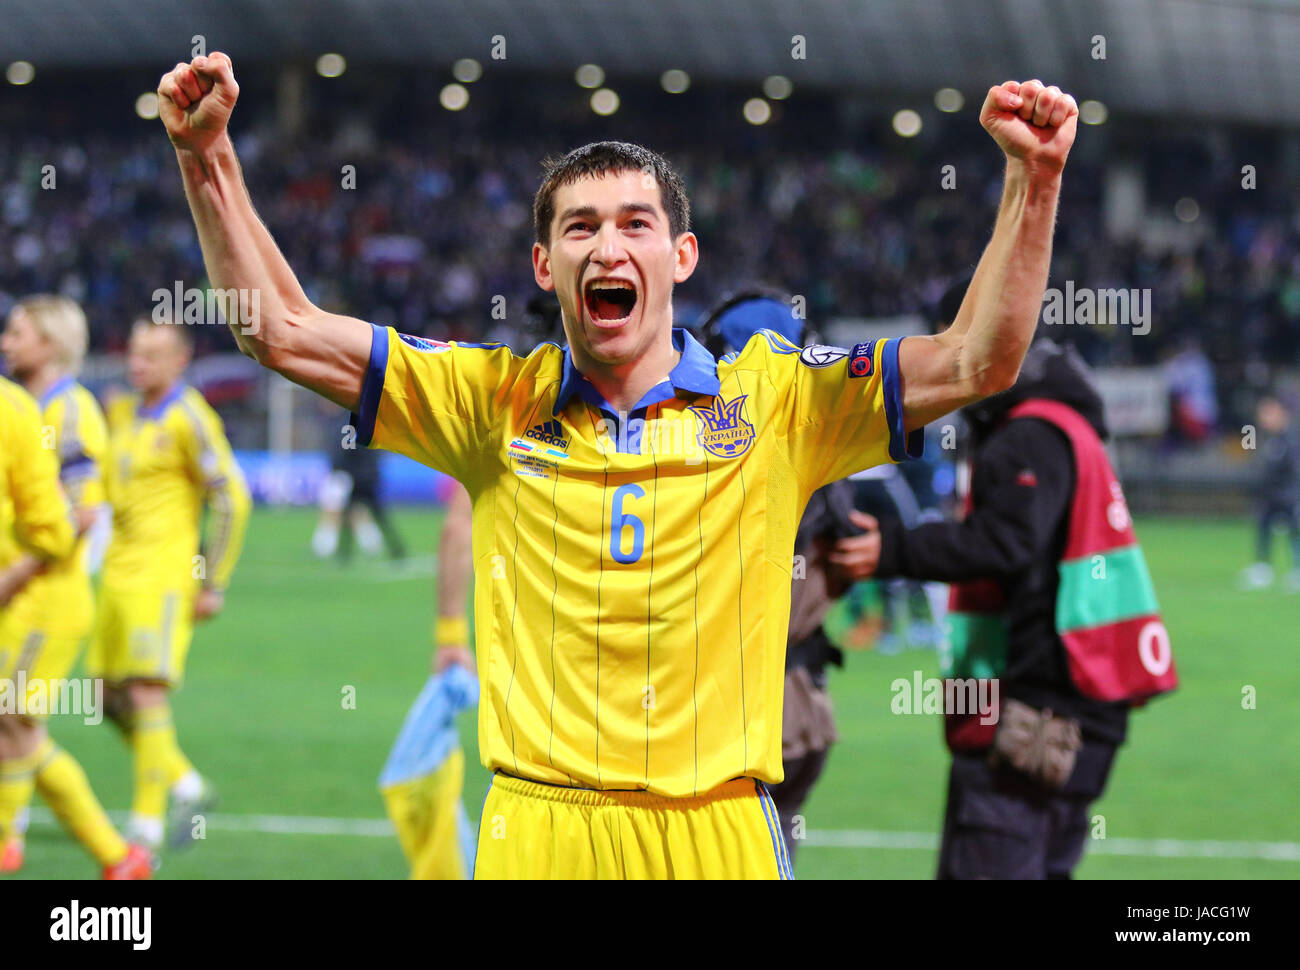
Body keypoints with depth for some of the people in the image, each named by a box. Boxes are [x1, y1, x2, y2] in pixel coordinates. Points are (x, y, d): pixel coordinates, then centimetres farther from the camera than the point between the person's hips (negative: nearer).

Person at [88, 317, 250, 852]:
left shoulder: (190, 419, -11)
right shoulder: (122, 413, 13)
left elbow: (232, 500, -12)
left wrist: (213, 583, -11)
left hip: (164, 572, -8)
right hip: (120, 568, 8)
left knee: (147, 692, -14)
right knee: (113, 696, 8)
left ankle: (146, 826, -11)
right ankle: (186, 785, 24)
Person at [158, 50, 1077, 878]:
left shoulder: (774, 399, 5)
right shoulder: (494, 401, 8)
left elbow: (975, 361, 0)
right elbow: (282, 330, 7)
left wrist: (1033, 178, -10)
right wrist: (208, 156, -3)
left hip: (719, 836, -1)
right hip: (535, 836, 1)